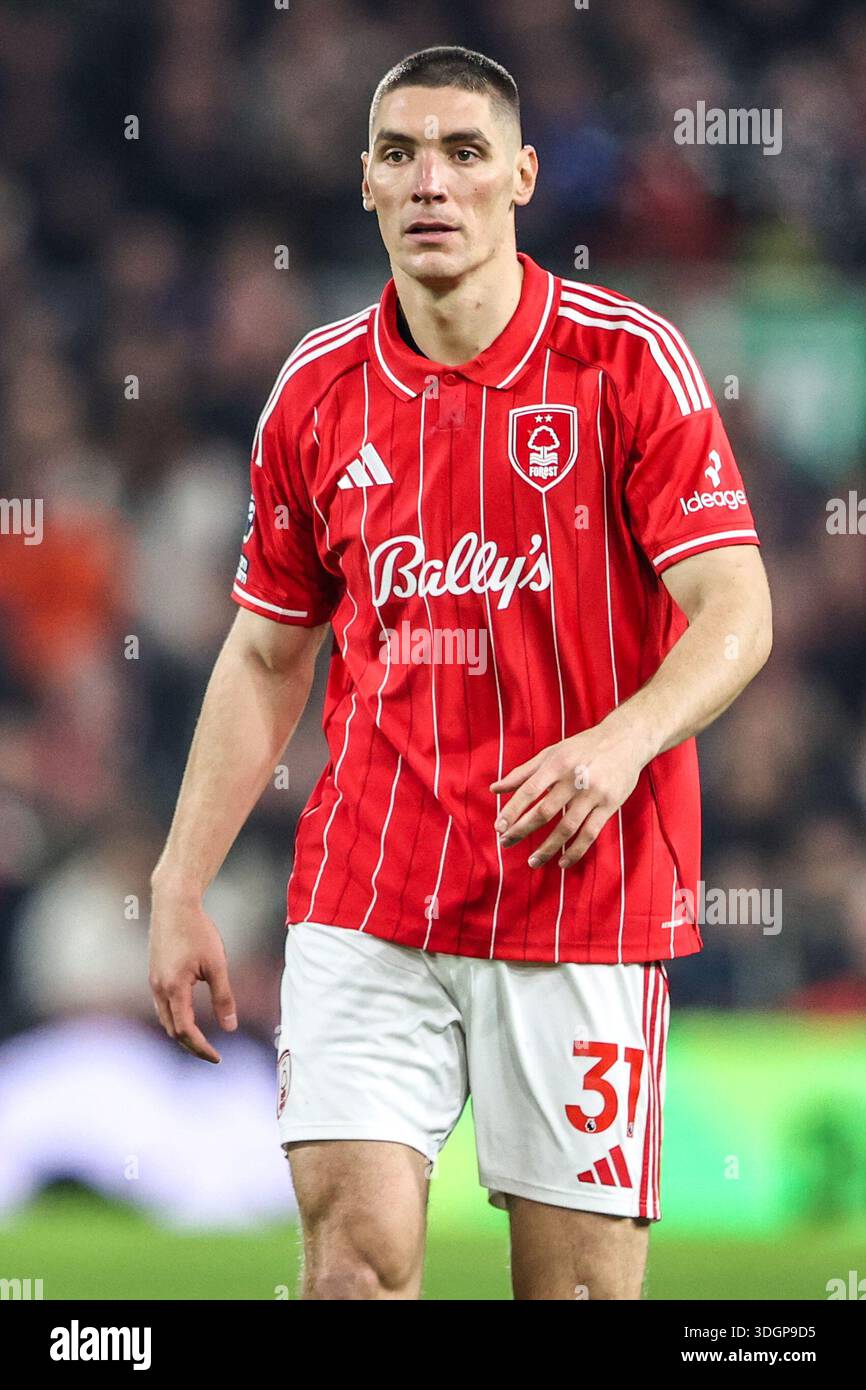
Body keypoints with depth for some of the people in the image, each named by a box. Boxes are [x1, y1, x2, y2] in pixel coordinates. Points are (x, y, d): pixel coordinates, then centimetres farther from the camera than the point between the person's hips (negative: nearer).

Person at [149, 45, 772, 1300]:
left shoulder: (631, 362, -5)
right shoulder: (317, 392, 6)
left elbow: (735, 611, -10)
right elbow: (265, 657, 16)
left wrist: (621, 742, -30)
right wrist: (181, 889, 10)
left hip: (585, 901, -2)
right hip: (365, 899, 2)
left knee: (581, 1278, 0)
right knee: (356, 1252, -10)